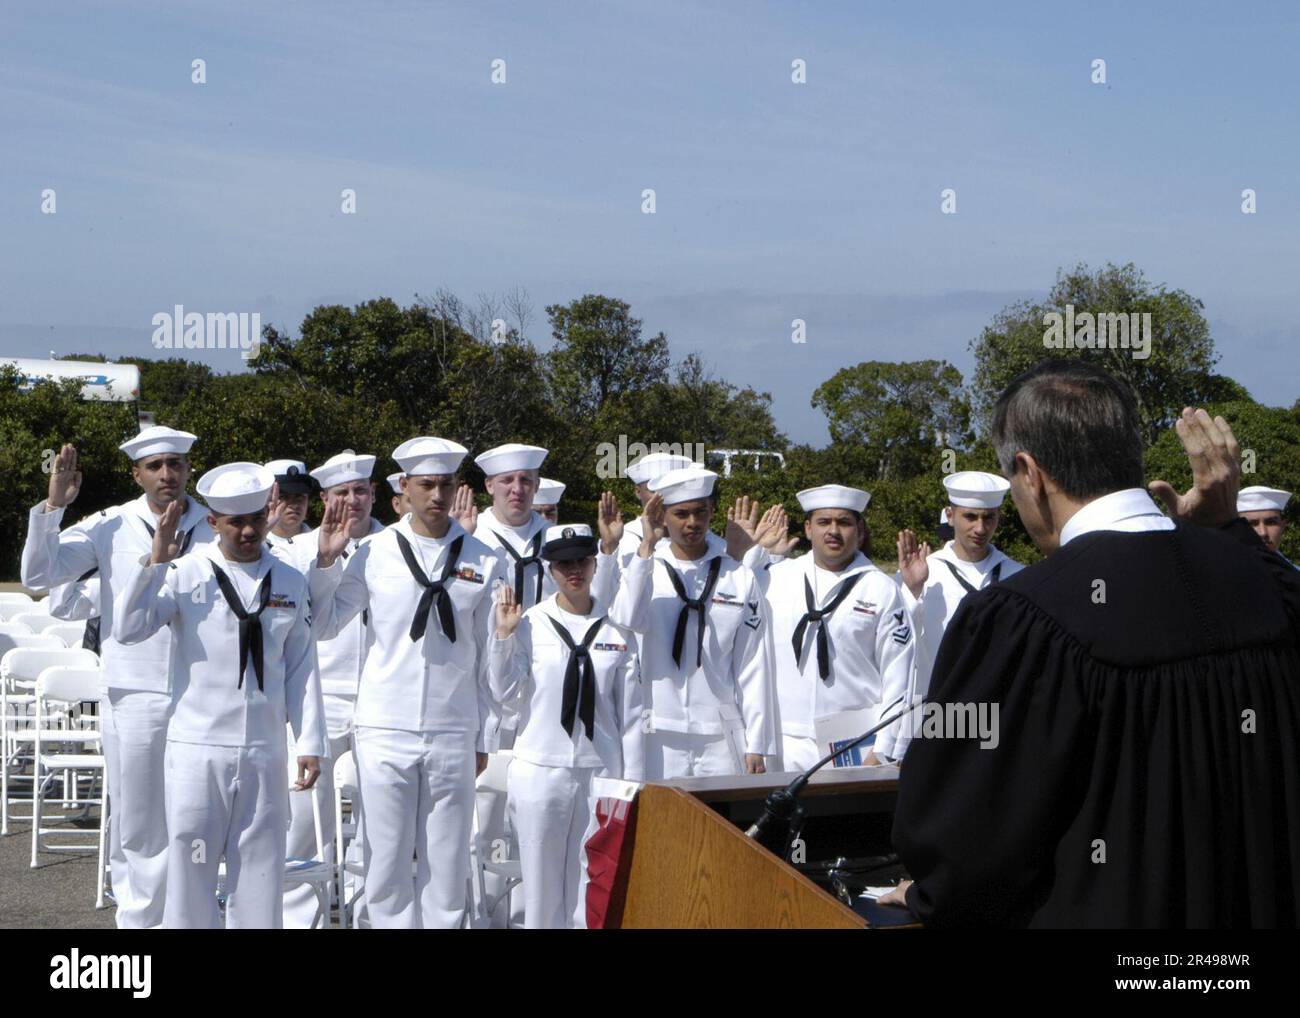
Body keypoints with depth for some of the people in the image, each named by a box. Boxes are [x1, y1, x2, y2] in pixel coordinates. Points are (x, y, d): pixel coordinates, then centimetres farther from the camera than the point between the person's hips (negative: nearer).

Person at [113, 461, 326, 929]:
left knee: (260, 874, 6)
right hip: (197, 749, -2)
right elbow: (127, 628, -11)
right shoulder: (185, 573, 0)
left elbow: (301, 667, 10)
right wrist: (155, 561, -16)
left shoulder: (290, 583, 8)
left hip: (265, 754, 2)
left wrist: (310, 743, 5)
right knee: (190, 871, 2)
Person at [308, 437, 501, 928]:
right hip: (385, 729, -1)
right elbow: (322, 625, 8)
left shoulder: (481, 560, 4)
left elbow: (487, 654, 9)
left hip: (453, 733, 1)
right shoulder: (375, 551, 1)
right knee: (387, 862, 2)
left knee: (447, 865, 5)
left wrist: (484, 736, 9)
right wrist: (327, 560, -5)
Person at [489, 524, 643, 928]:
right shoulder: (530, 623, 1)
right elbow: (503, 691, -5)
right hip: (541, 769, -1)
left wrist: (632, 782, 6)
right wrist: (503, 634, -14)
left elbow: (630, 712, 7)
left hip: (601, 772, 1)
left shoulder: (616, 630, 4)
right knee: (542, 885, 4)